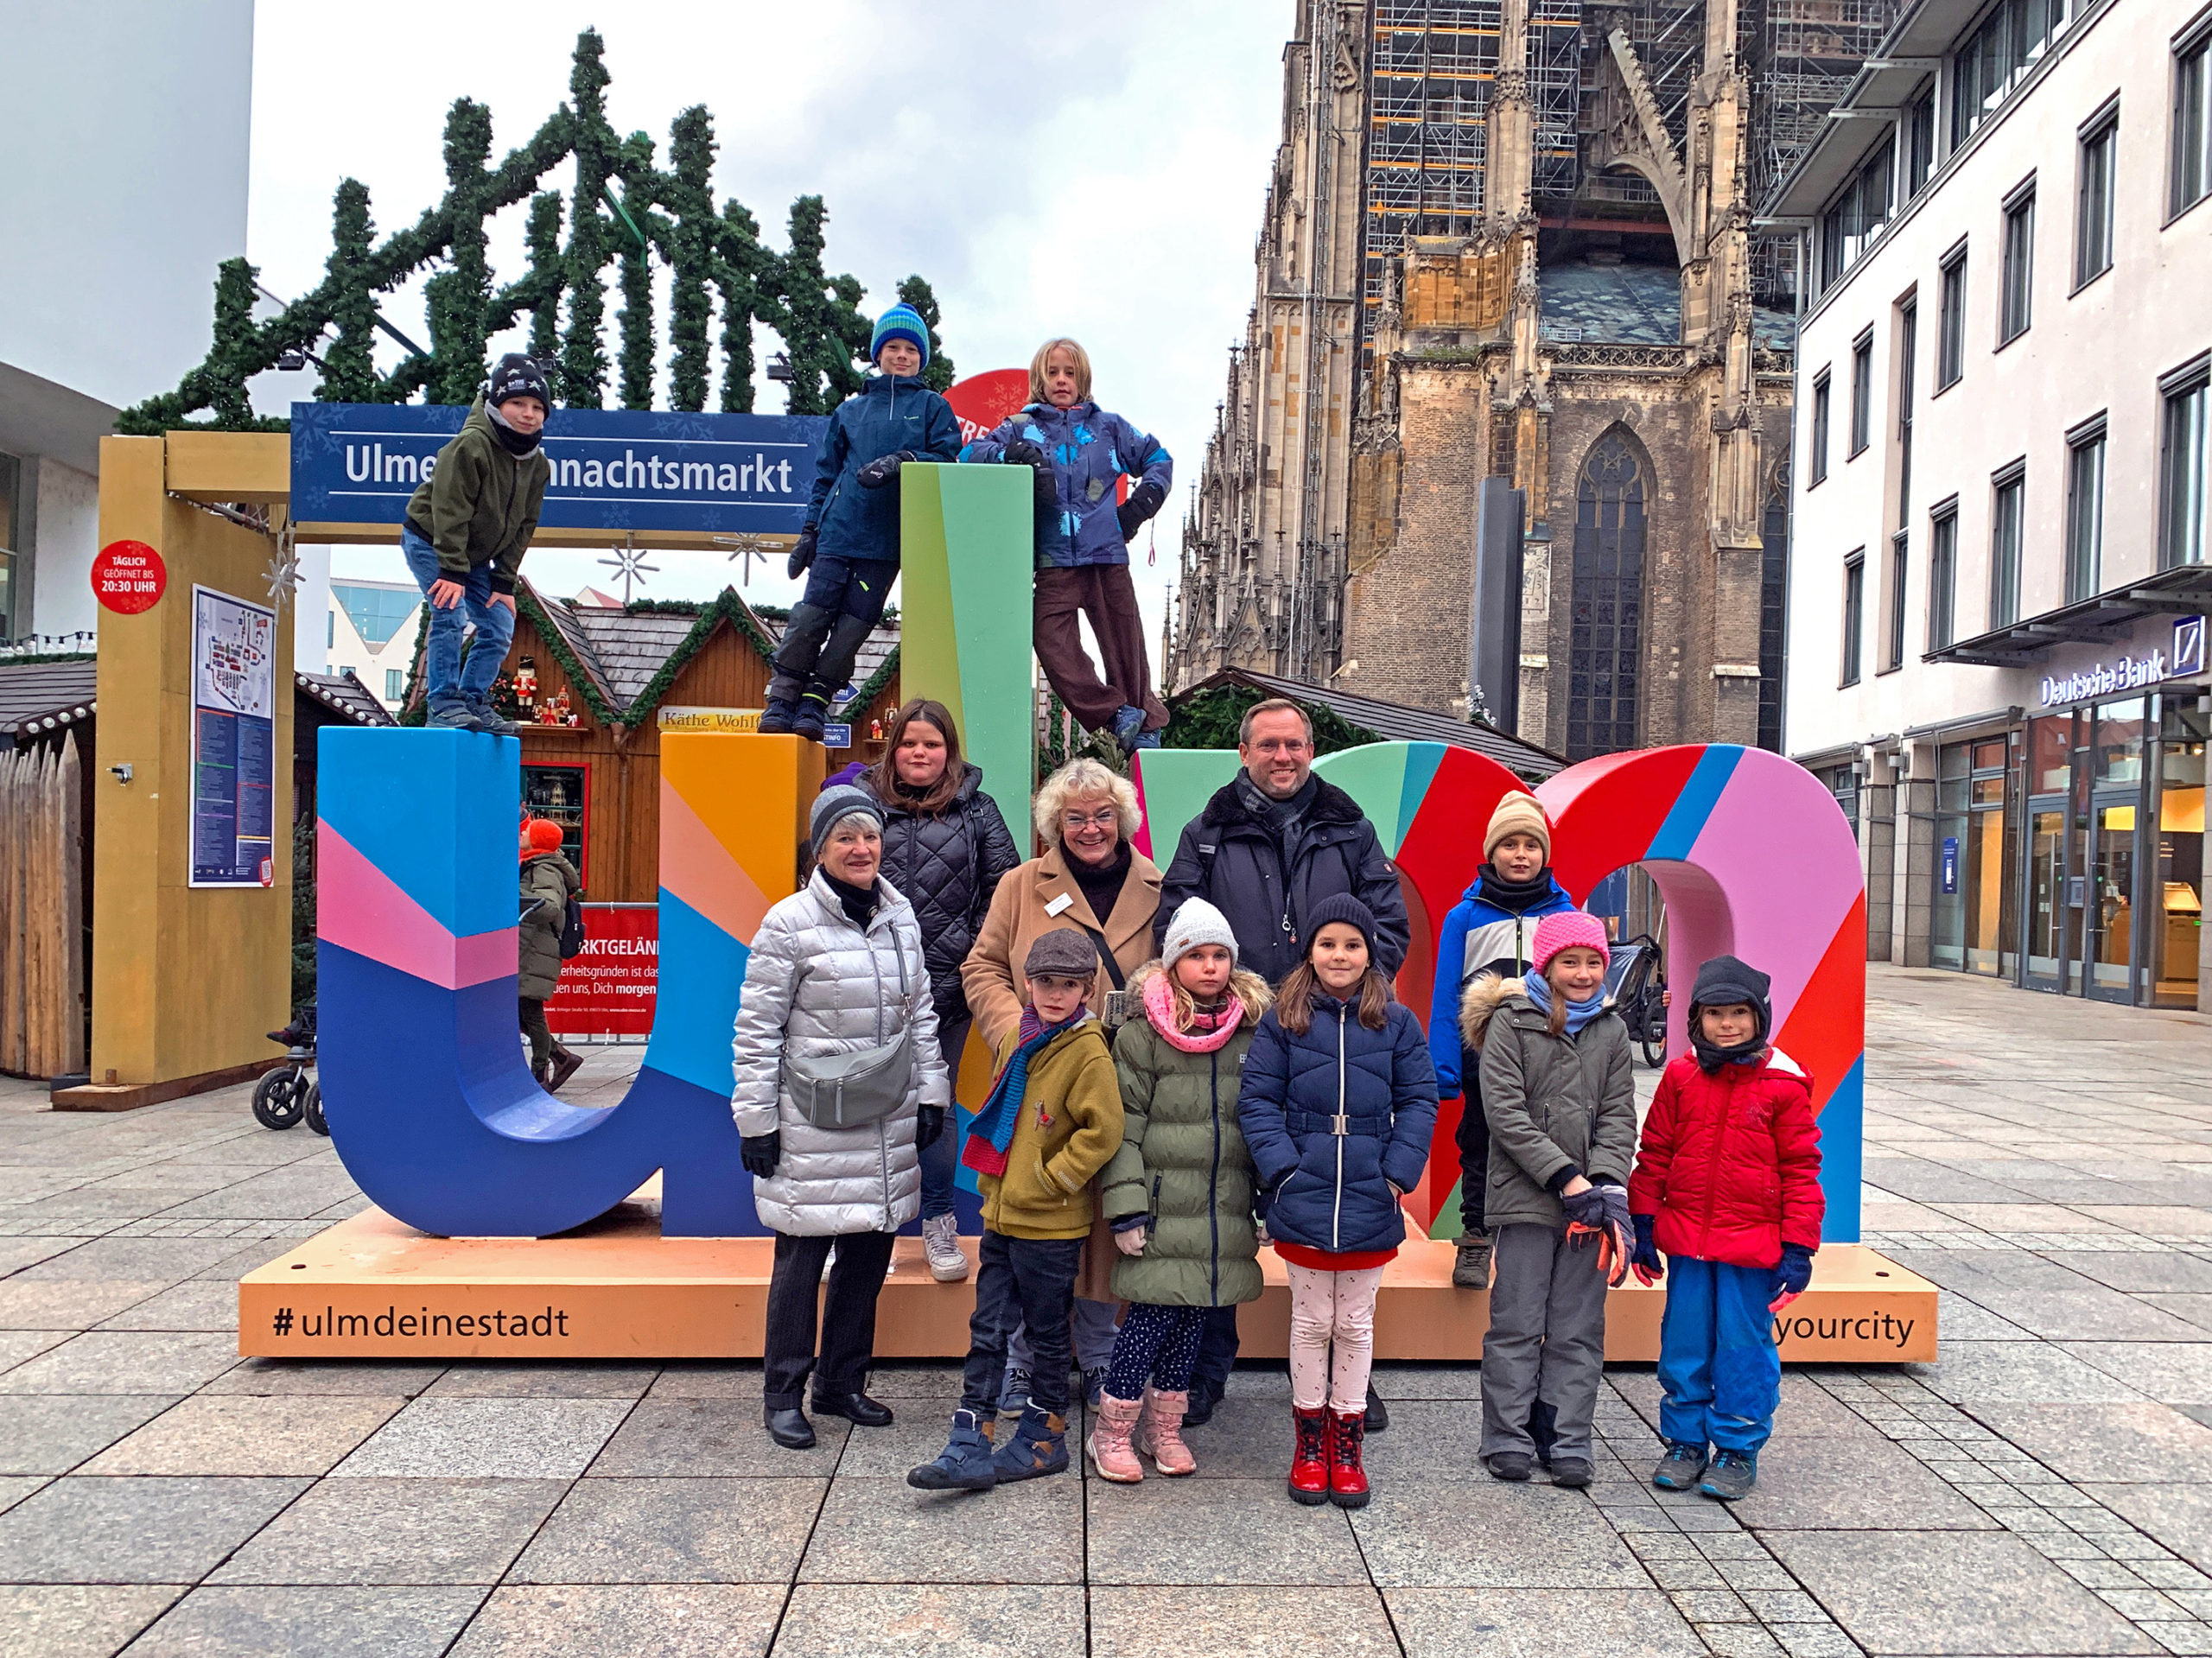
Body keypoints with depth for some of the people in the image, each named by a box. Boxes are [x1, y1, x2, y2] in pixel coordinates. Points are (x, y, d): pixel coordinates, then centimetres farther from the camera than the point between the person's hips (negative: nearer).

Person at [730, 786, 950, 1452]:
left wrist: (931, 1092, 11)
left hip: (887, 1122, 6)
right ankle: (783, 1394, 20)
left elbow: (922, 1012, 14)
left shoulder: (900, 915, 7)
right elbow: (756, 1028, -8)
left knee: (870, 1252, 12)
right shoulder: (789, 922, -10)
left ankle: (843, 1383, 28)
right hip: (812, 1123, -5)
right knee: (801, 1258, 4)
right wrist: (755, 1120, -8)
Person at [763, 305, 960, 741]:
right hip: (838, 532, 1)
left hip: (889, 540, -1)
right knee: (811, 615, -7)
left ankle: (817, 700, 7)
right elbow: (826, 472, 18)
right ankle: (782, 696, 2)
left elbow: (948, 458, -1)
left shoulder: (933, 407, 12)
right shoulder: (851, 410, 17)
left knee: (854, 624, -3)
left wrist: (900, 461, -16)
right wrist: (809, 529, 11)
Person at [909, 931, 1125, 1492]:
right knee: (987, 1332, 8)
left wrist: (1048, 1181, -17)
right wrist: (992, 1178, 14)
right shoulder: (1014, 1039, 8)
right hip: (1001, 1214, 7)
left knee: (1047, 1336, 10)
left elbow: (1103, 1131, -20)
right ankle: (970, 1447, 14)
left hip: (1052, 1225, -6)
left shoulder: (1087, 1053, -15)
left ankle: (1042, 1441, 25)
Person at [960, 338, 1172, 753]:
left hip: (1108, 554, 0)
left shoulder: (1108, 427, 15)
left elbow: (1159, 461, 23)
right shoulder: (1021, 428, 12)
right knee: (1053, 644, -14)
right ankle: (1115, 714, -6)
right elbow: (970, 454, 1)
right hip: (1054, 559, 0)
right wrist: (1010, 451, -17)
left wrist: (1140, 506, 8)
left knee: (1125, 644, 0)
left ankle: (1146, 727, 10)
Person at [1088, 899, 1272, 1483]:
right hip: (1164, 1205, -4)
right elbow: (1124, 1126, -6)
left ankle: (1163, 1426, 27)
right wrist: (1126, 1206, -11)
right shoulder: (1143, 1034, -5)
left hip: (1226, 1209, 4)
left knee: (1194, 1313, 11)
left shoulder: (1254, 1031, 7)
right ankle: (1112, 1430, 15)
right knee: (1155, 1312, -3)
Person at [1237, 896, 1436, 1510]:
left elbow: (1419, 1101, 2)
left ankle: (1347, 1444, 26)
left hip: (1370, 1205, 1)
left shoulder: (1397, 1022, 2)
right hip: (1303, 1204, -1)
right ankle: (1310, 1442, 25)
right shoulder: (1284, 1019, -2)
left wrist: (1397, 1174, -7)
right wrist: (1282, 1168, -13)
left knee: (1355, 1323, 12)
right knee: (1312, 1321, 10)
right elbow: (1258, 1099, -3)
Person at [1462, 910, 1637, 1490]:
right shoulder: (1511, 1022, -3)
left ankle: (1570, 1444, 18)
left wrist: (1607, 1184, -7)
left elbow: (1619, 1115, 9)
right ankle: (1508, 1441, 13)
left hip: (1589, 1200, 4)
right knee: (1517, 1325, 2)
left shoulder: (1611, 1029, 11)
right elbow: (1505, 1112, -10)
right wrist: (1566, 1177, -14)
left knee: (1579, 1329, 8)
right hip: (1525, 1198, -4)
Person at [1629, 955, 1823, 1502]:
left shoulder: (1784, 1083, -5)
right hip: (1686, 1240, 3)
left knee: (1744, 1348, 6)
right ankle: (1684, 1443, 25)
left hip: (1753, 1245, -2)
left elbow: (1801, 1169, -2)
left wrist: (1798, 1248, -4)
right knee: (1683, 1345, 10)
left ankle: (1738, 1451, 21)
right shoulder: (1681, 1076, 2)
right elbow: (1655, 1153, 9)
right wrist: (1643, 1225, 8)